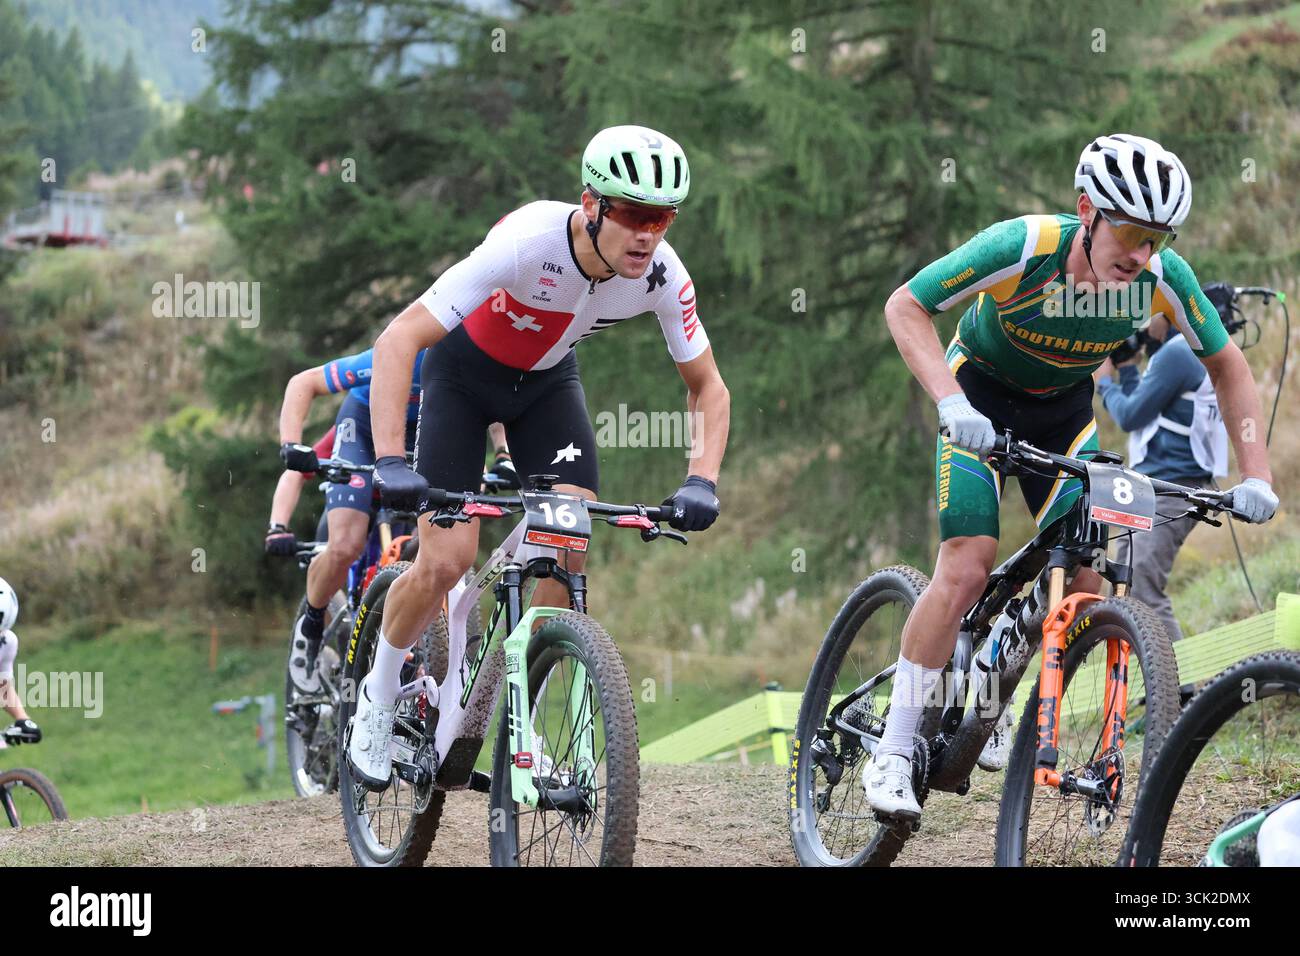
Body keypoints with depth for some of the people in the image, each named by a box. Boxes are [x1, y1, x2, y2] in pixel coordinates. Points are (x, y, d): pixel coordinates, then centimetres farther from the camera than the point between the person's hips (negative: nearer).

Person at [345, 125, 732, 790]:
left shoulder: (662, 276, -26)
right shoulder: (528, 242, -39)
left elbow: (708, 388, -9)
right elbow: (399, 340, -39)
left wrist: (700, 481, -26)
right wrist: (389, 463, -48)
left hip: (546, 382, 4)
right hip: (464, 369, -4)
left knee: (571, 549, -15)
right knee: (446, 561, -13)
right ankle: (379, 697, 14)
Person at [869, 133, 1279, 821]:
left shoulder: (1163, 278, -24)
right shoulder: (1023, 247, -34)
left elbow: (1227, 366, -8)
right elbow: (904, 306, -27)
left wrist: (1255, 477, -15)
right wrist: (951, 402, -40)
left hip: (1065, 410, 4)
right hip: (982, 400, -4)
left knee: (1083, 582, -7)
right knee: (966, 570, -18)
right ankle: (891, 756, -10)